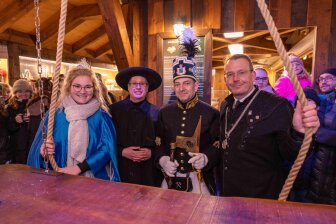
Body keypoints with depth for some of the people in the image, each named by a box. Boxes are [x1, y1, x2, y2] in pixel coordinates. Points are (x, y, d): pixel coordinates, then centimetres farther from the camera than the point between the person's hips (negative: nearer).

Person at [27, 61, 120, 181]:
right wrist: (45, 150, -19)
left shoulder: (101, 116, -5)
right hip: (60, 178, 2)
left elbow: (107, 148, -10)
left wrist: (78, 168, -18)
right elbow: (41, 146, 3)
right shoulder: (56, 114, -1)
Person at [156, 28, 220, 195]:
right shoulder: (164, 113, 3)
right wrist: (162, 159, -9)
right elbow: (159, 143, 8)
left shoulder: (211, 113, -6)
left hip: (200, 181, -2)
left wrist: (206, 158, -22)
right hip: (170, 180, 3)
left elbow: (219, 146, -4)